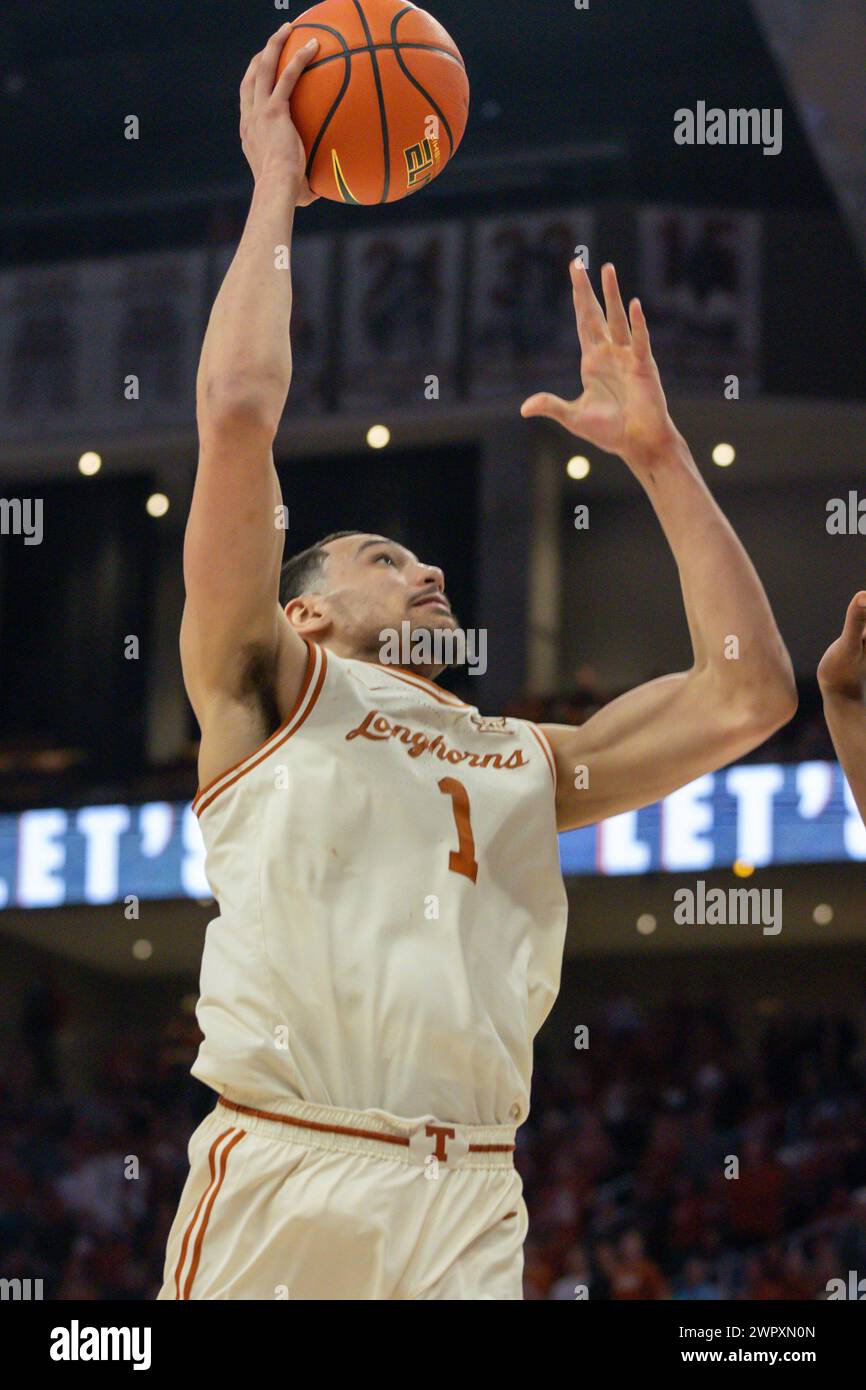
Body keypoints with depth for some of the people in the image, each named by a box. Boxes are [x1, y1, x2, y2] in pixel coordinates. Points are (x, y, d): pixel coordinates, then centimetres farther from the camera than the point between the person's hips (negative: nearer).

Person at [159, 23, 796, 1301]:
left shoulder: (531, 762, 25)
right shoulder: (269, 694, 12)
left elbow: (746, 695, 18)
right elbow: (238, 412, 1)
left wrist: (657, 454, 20)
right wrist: (275, 192, 11)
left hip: (471, 1206, 4)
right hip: (282, 1180, -4)